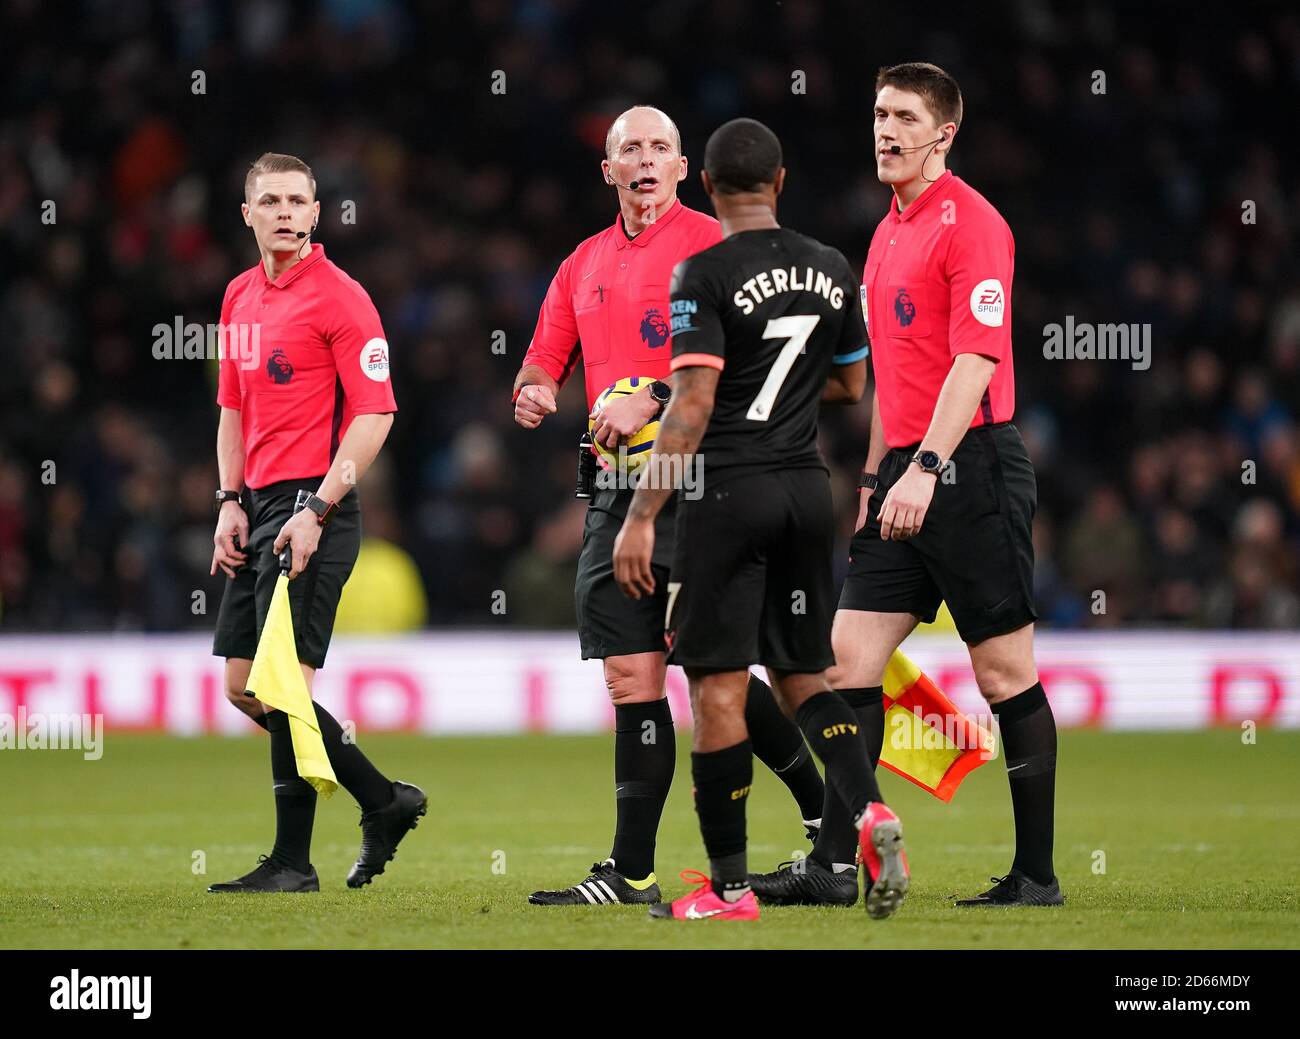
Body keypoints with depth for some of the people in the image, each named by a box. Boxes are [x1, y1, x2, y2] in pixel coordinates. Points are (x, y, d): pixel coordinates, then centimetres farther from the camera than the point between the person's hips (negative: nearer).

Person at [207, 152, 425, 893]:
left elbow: (375, 414, -12)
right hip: (260, 509, 9)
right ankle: (385, 802, 19)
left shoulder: (339, 297, -8)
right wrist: (230, 501, 11)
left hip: (314, 507, -9)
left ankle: (294, 861, -2)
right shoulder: (241, 297, 15)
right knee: (244, 687, 8)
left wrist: (317, 511, -17)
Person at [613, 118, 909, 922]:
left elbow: (692, 408, -16)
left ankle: (730, 887, 0)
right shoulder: (832, 270, 7)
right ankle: (869, 808, -8)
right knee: (802, 675, 16)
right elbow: (852, 387, 18)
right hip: (810, 491, 6)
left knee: (719, 687, -1)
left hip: (731, 492, -6)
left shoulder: (707, 275, -11)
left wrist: (642, 517, -14)